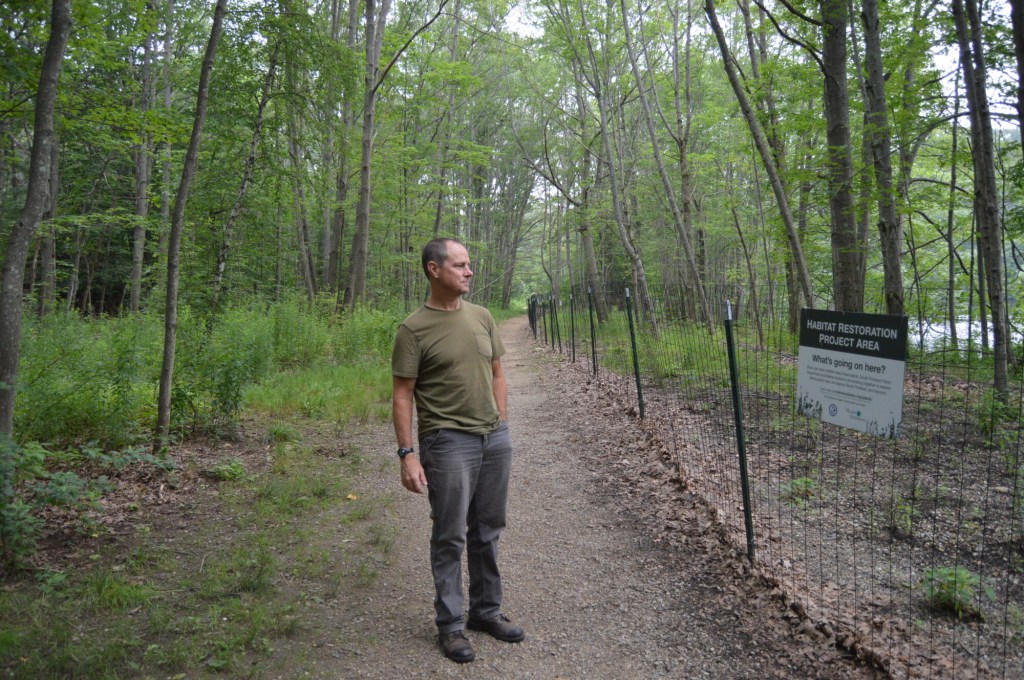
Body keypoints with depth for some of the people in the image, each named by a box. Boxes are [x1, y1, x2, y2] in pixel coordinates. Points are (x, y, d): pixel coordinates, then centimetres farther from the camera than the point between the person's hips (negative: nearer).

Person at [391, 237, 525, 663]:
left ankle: (486, 610, 29)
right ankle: (450, 624, 18)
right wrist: (407, 454, -13)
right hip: (448, 442, -5)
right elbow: (402, 395, -8)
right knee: (451, 536, 4)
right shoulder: (414, 329, -8)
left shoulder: (482, 317, 9)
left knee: (488, 531, 14)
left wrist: (502, 428, 10)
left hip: (495, 439, 5)